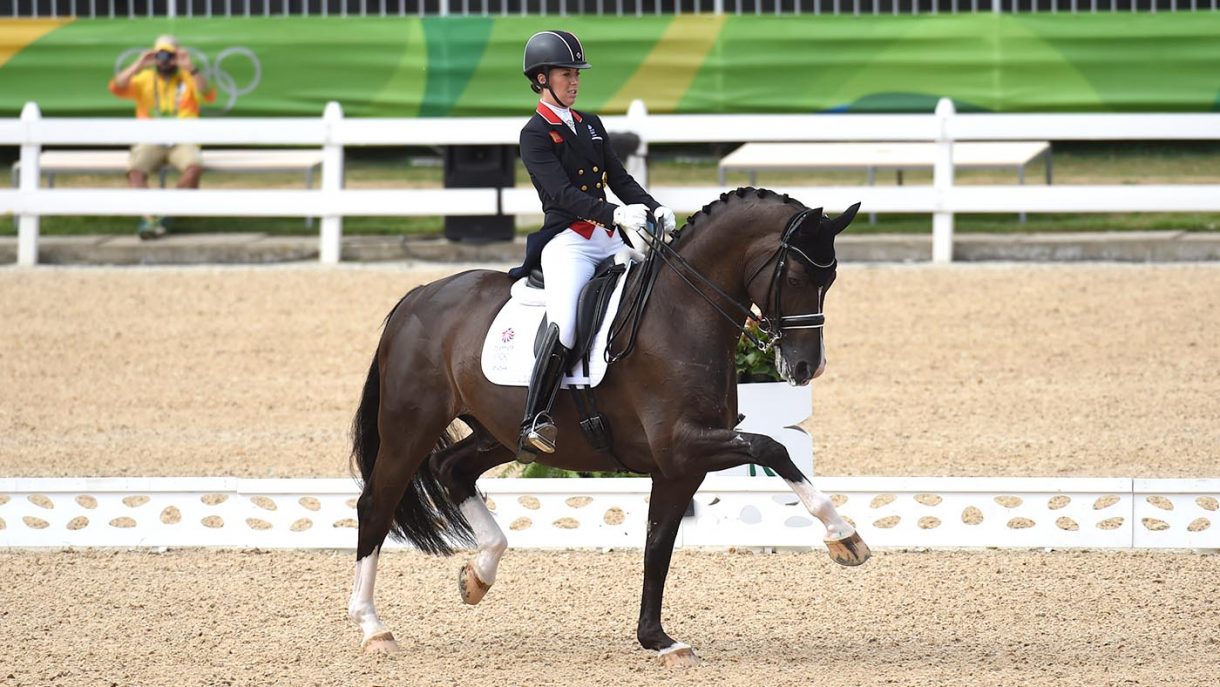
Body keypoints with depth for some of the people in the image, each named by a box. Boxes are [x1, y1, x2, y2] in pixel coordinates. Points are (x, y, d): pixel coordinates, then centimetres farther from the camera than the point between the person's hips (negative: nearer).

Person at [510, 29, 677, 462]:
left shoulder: (590, 125, 19)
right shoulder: (535, 134, -3)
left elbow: (619, 179, 16)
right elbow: (563, 193, -15)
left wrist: (654, 209, -3)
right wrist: (616, 214, -28)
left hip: (610, 238, 8)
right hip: (568, 241, -8)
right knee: (563, 328, -29)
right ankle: (534, 424, -28)